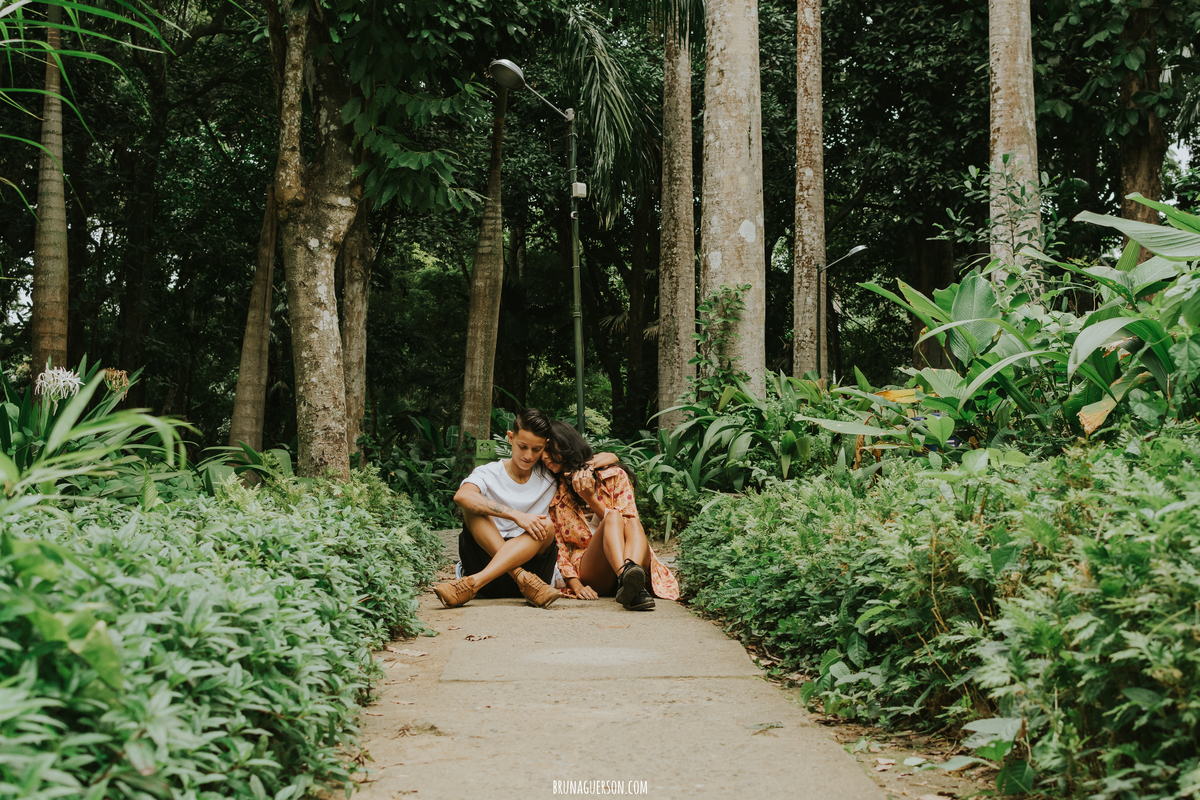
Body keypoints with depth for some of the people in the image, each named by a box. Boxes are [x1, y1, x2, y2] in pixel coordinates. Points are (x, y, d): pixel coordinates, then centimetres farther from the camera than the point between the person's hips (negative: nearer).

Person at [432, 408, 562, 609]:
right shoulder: (489, 474, 1)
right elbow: (461, 496, -24)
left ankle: (474, 583, -41)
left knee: (547, 524, -26)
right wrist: (515, 515, -32)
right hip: (485, 558, -1)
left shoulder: (550, 477, 9)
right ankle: (523, 578, -38)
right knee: (474, 507, -21)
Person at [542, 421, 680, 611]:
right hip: (587, 571, -1)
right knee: (613, 516, -27)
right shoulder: (554, 496, 13)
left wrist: (590, 499, -9)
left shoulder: (614, 475, 10)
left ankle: (629, 585, -59)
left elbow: (629, 524, 0)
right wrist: (576, 585, -10)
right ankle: (628, 578, -58)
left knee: (633, 523, -30)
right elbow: (559, 547, 7)